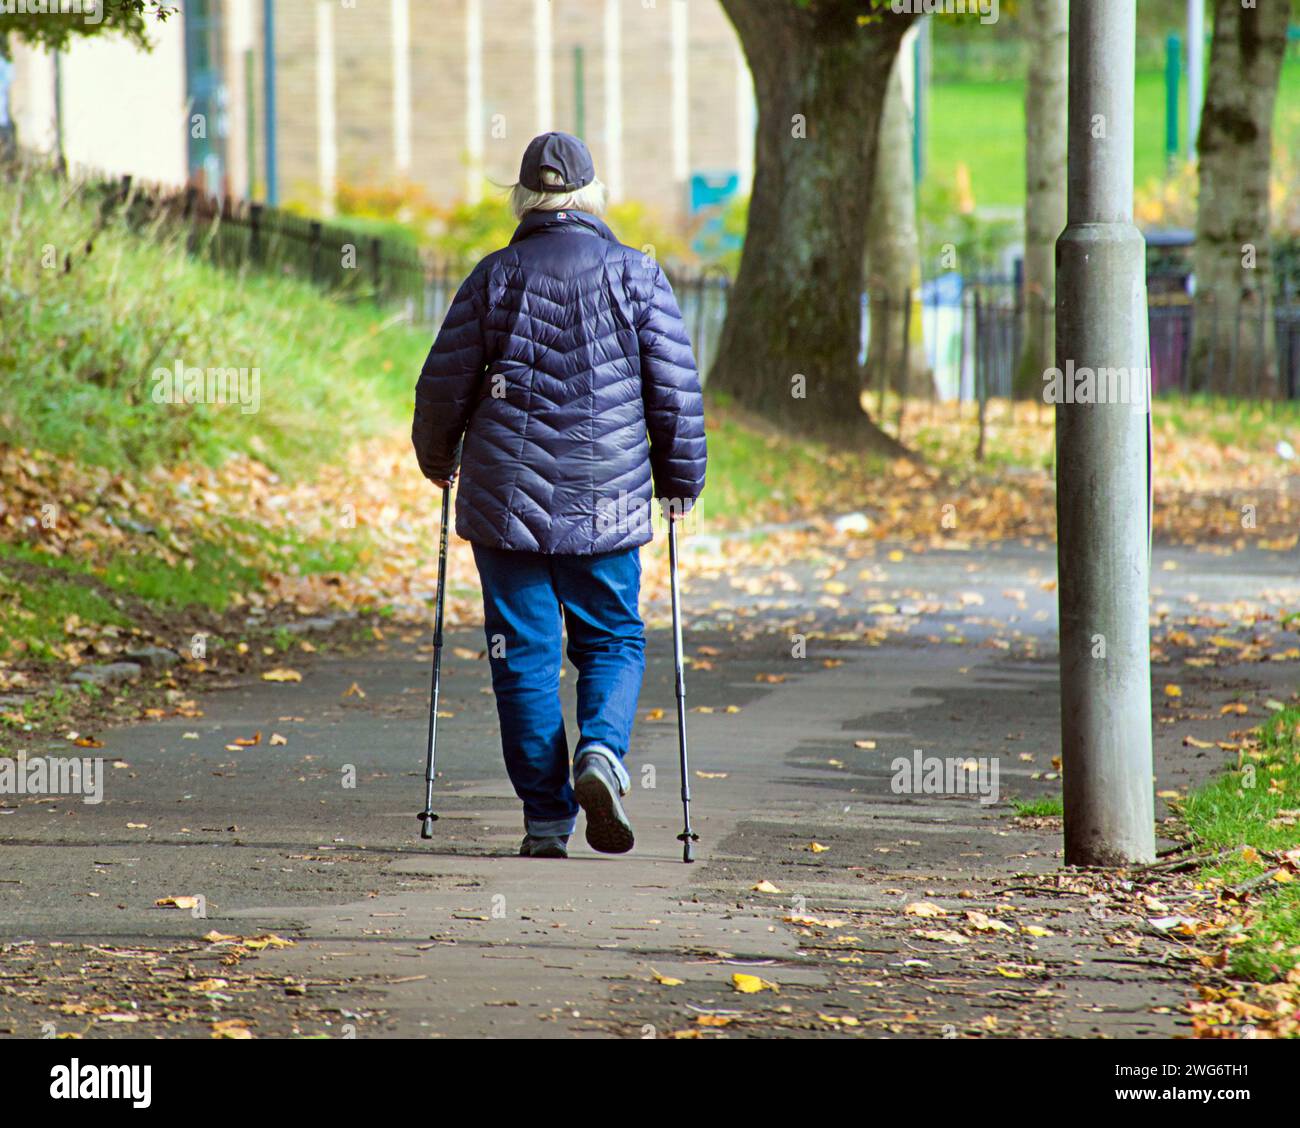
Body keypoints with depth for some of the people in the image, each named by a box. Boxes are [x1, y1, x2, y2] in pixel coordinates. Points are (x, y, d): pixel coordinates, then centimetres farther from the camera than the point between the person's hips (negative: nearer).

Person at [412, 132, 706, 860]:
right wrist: (681, 481, 12)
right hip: (605, 501, 0)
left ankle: (547, 821, 3)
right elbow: (676, 390, -1)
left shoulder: (496, 276, 0)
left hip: (504, 498, 0)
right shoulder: (637, 275, 0)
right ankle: (602, 752, -15)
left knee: (526, 655, 5)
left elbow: (445, 384, 2)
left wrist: (439, 459, 21)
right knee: (613, 640, 13)